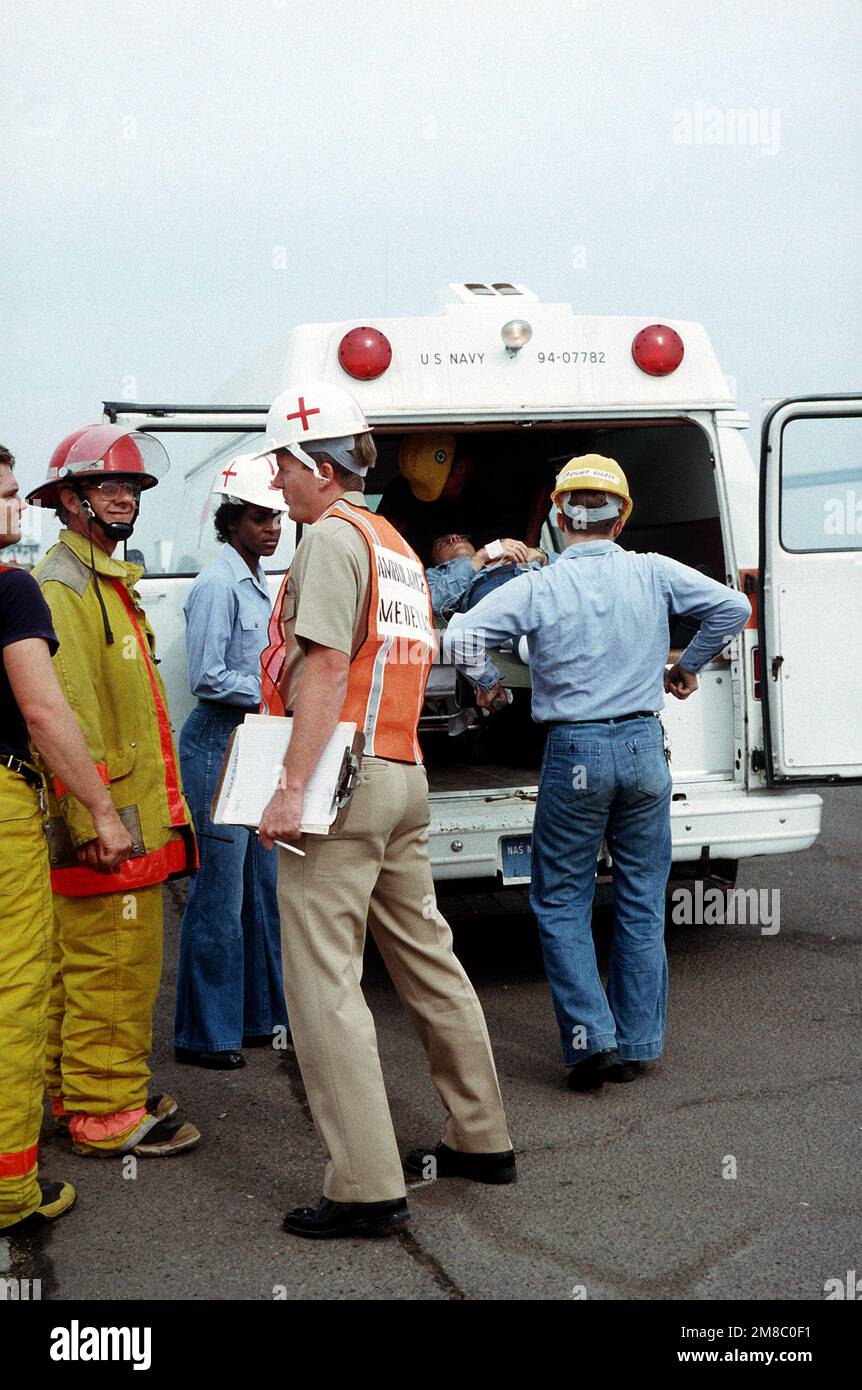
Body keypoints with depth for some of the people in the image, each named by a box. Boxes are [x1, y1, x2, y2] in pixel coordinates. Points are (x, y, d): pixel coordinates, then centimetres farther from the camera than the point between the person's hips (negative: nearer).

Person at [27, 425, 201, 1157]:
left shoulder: (111, 582, 20)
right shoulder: (63, 587, -12)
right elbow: (66, 712, -21)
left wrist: (160, 807, 24)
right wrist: (92, 819, -25)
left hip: (133, 817, 10)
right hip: (104, 823, -10)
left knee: (123, 964, 16)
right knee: (111, 966, -4)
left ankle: (84, 1091, 27)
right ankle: (106, 1116, 5)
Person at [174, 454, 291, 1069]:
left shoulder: (263, 585, 15)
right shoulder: (218, 584, -12)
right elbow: (208, 678, -18)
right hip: (220, 746, -9)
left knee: (267, 886, 13)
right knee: (220, 896, -4)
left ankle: (262, 1014, 24)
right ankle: (207, 1034, 6)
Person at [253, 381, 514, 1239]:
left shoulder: (332, 537, -9)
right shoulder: (396, 545, 20)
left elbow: (327, 665, -19)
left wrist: (292, 787, -23)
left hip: (345, 778, -10)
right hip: (404, 776, 10)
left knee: (323, 981, -7)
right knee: (427, 960, 16)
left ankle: (366, 1188, -7)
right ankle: (482, 1139, 26)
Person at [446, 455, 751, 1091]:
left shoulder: (537, 587, -7)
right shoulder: (654, 574, 0)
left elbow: (462, 634, -14)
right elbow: (732, 607, 0)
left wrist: (488, 684, 4)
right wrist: (687, 666, 13)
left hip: (576, 753, -3)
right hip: (645, 746, 3)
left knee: (560, 902, 10)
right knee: (642, 902, 12)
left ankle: (592, 1035, 1)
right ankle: (636, 1044, 18)